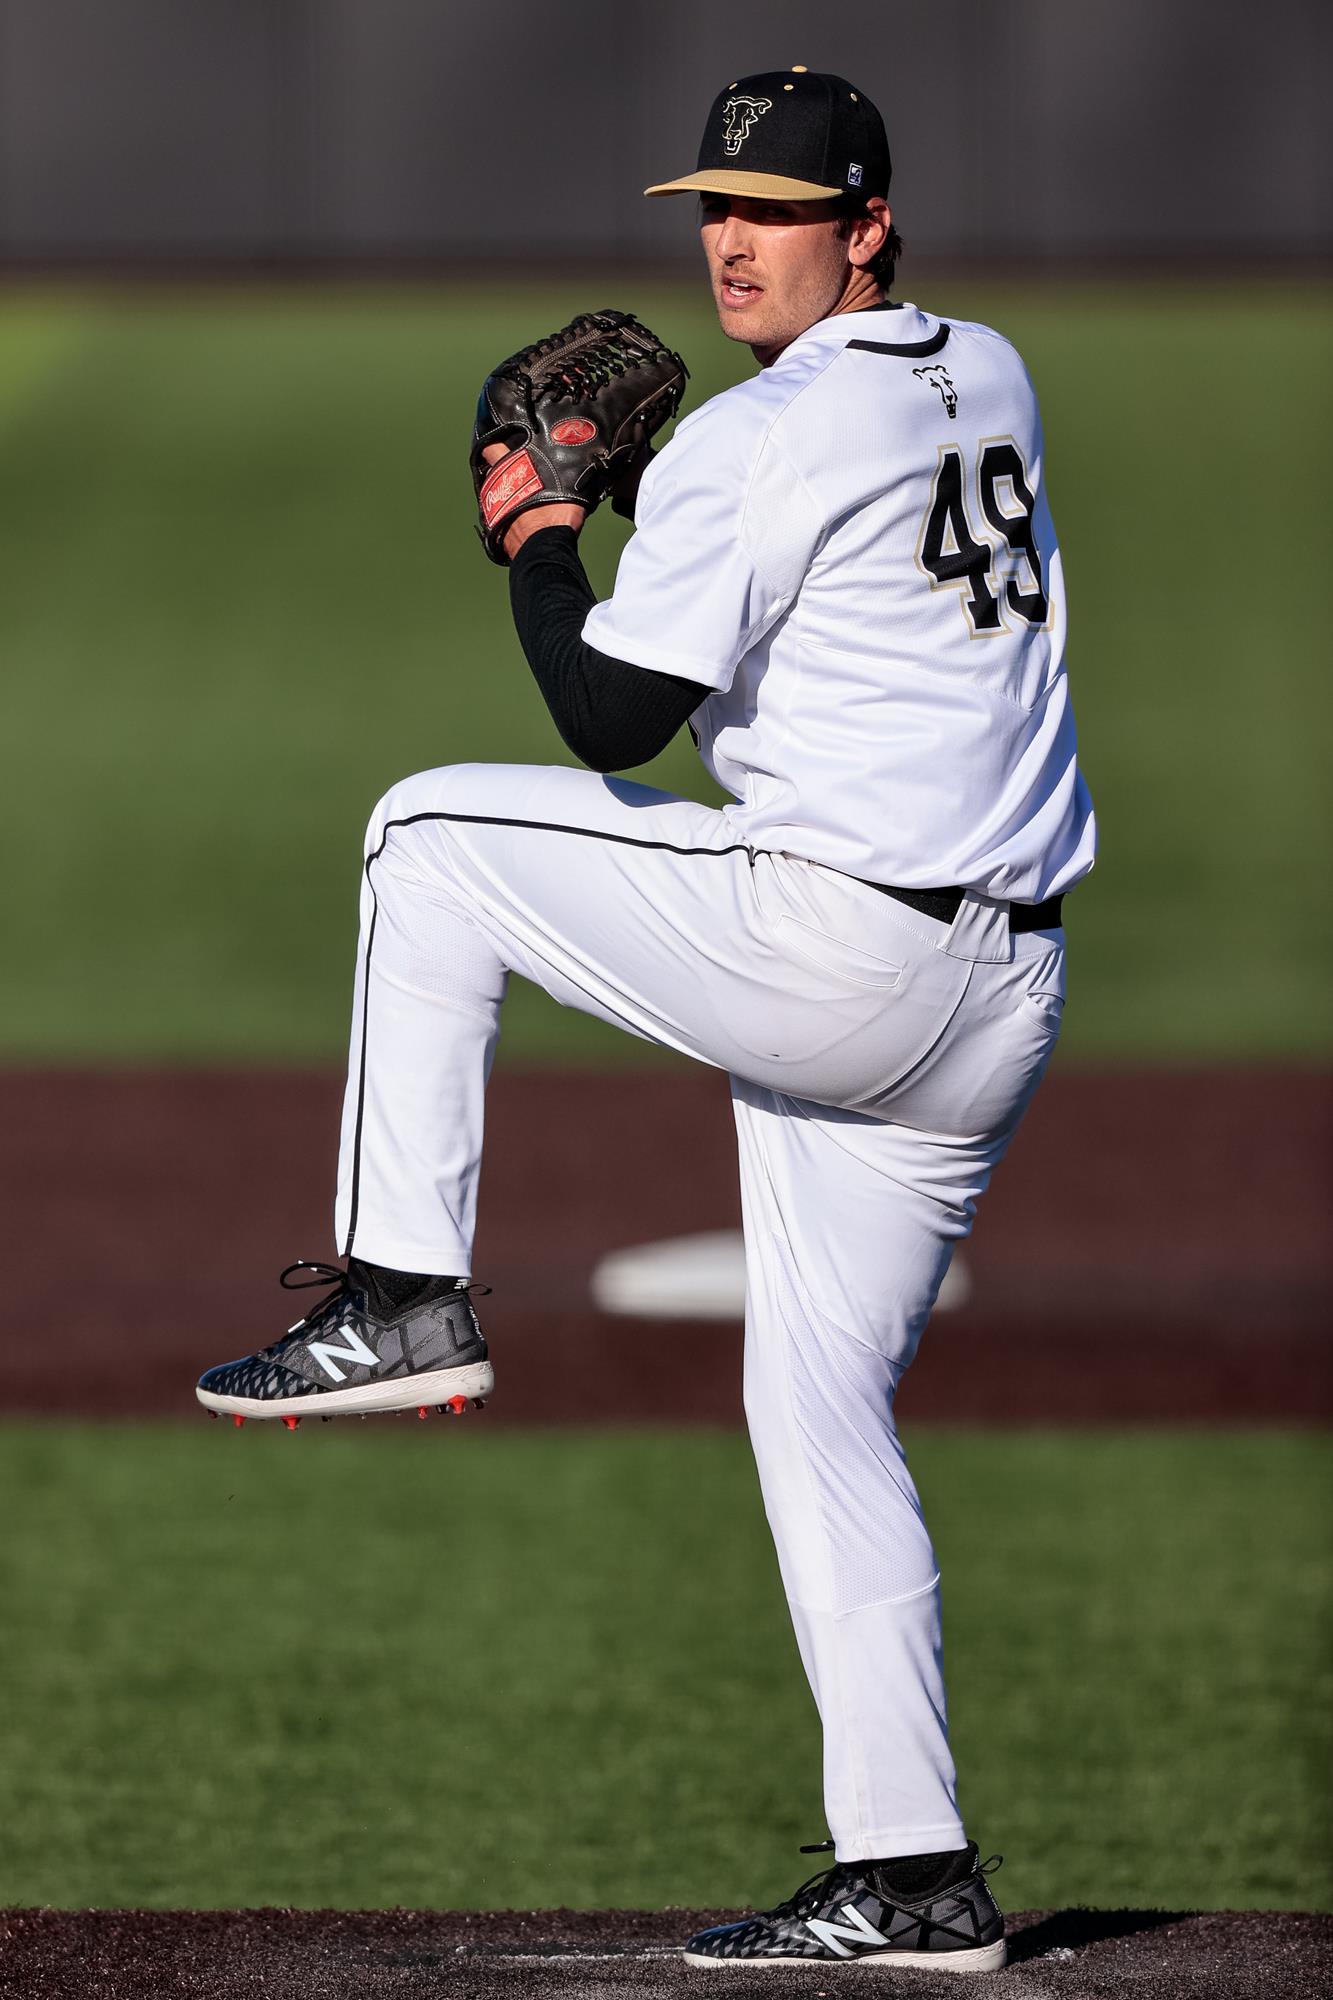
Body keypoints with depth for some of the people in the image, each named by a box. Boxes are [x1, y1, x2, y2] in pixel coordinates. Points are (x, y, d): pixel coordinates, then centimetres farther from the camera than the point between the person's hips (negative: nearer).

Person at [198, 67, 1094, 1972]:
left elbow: (616, 716, -13)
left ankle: (405, 1296, 5)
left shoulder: (755, 441, -10)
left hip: (831, 940, -8)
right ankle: (912, 1873, 8)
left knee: (433, 834, 8)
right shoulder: (991, 382, 16)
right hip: (1004, 996, 8)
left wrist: (536, 543, 5)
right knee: (821, 1394, 13)